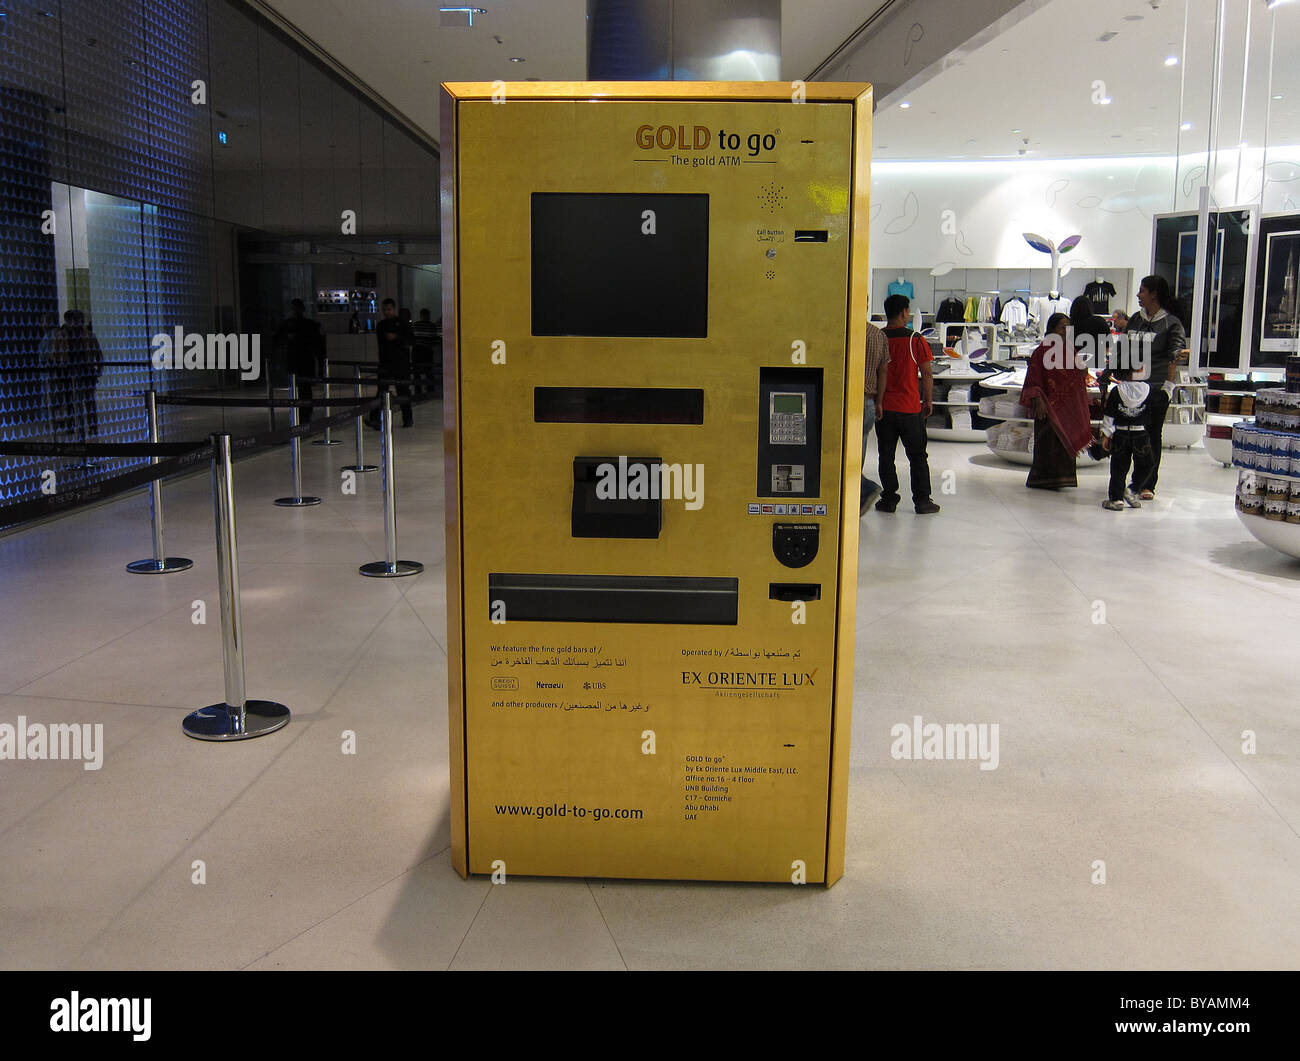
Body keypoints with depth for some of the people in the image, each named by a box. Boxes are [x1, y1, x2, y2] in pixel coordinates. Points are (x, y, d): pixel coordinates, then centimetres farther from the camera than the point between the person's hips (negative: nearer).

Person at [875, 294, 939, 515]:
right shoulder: (915, 340, -7)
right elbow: (926, 374, -5)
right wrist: (929, 401, 8)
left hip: (883, 408, 1)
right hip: (910, 408, -1)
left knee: (886, 455, 9)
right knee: (917, 456, 9)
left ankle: (889, 499, 10)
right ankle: (922, 501, 11)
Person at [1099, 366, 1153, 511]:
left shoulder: (1116, 391, -8)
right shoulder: (1147, 389, -8)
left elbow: (1108, 416, -5)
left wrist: (1106, 434, 4)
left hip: (1120, 434, 0)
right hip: (1141, 434, 0)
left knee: (1118, 468, 9)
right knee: (1143, 465, 18)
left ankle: (1116, 499, 10)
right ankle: (1132, 491, 7)